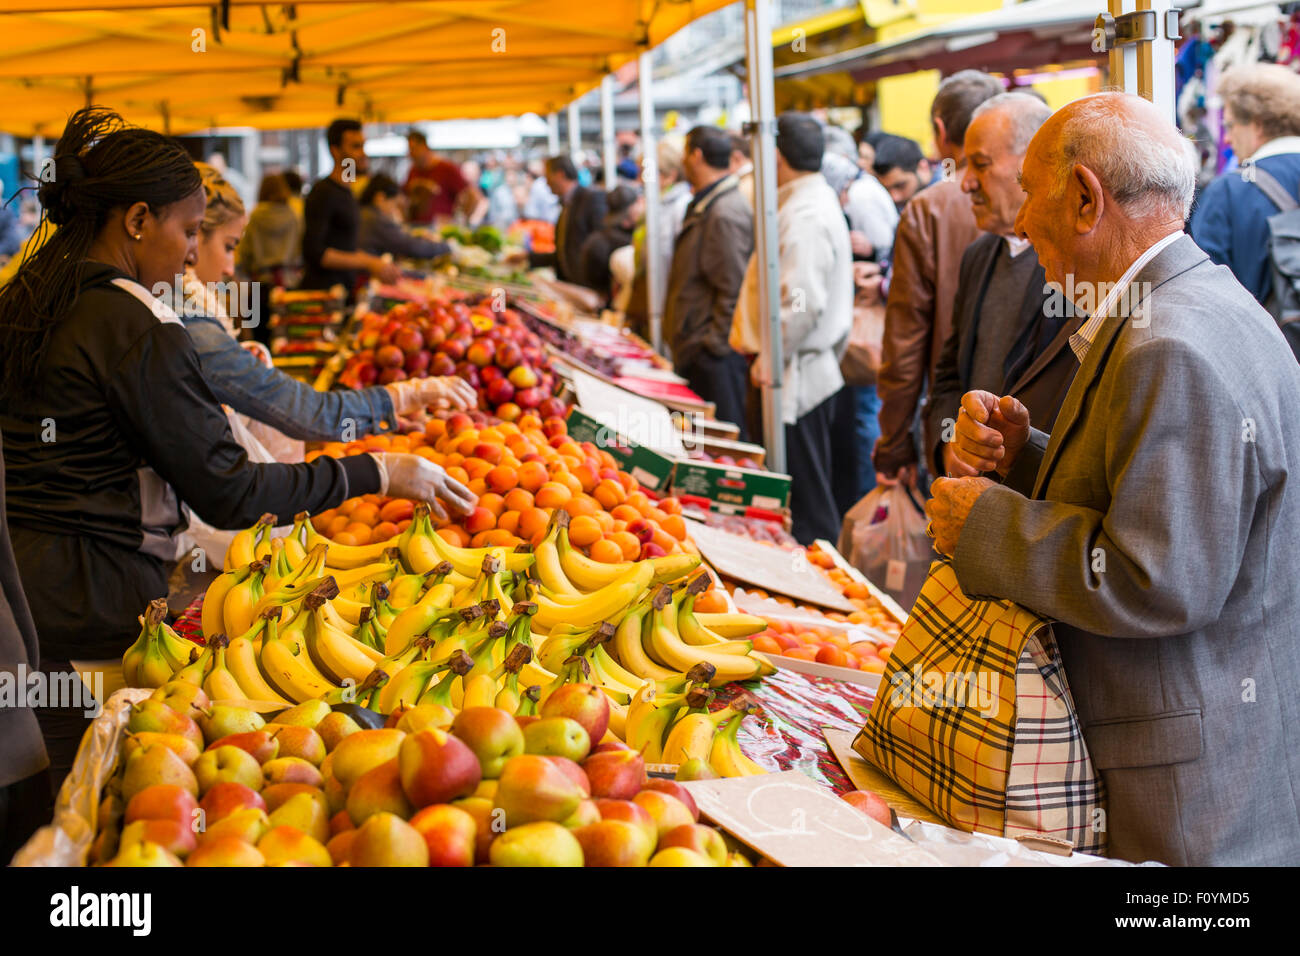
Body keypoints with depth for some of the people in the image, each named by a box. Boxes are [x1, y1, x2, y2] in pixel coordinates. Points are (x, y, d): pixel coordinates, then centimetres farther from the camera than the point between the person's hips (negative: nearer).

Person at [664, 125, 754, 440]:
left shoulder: (725, 213, -17)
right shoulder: (703, 207, 16)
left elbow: (732, 289, -20)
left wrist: (714, 344, -18)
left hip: (715, 356, -10)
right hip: (695, 353, 10)